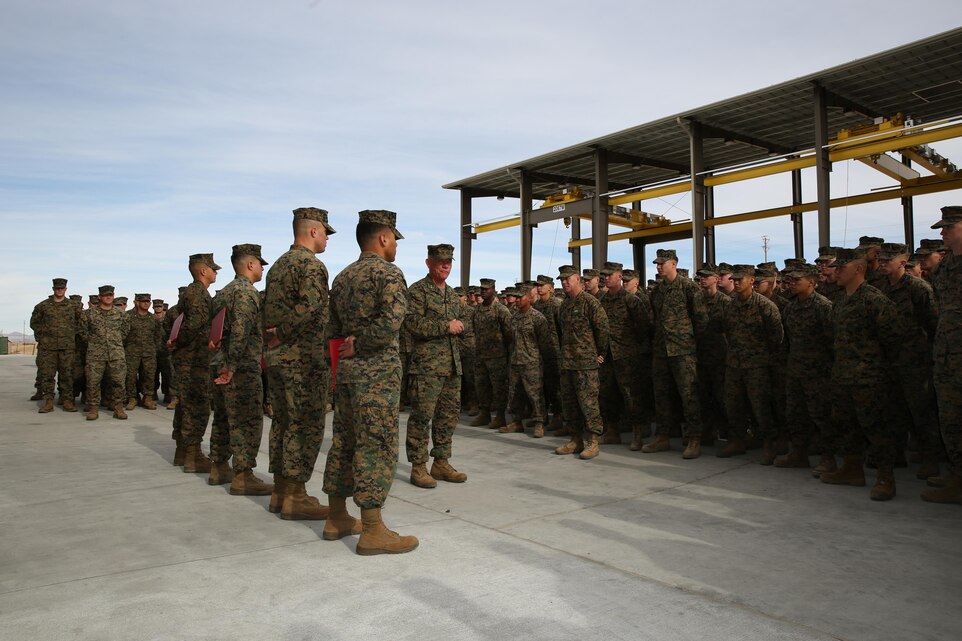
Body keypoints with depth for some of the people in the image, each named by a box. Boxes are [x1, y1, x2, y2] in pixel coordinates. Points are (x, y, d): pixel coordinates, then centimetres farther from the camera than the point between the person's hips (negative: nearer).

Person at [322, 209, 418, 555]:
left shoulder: (342, 277, 16)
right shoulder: (388, 273, -9)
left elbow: (333, 326, 17)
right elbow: (391, 321, -22)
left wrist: (350, 345, 11)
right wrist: (359, 344, -12)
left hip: (346, 369, 8)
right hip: (377, 369, -8)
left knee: (344, 440, 14)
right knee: (376, 446, -5)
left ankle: (337, 519, 23)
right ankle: (373, 531, 0)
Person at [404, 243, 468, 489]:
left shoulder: (453, 294, 19)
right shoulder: (417, 291, -5)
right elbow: (412, 323, -17)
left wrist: (459, 326, 9)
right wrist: (446, 326, -16)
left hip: (452, 366, 8)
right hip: (426, 365, -8)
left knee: (449, 414, 10)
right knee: (422, 415, -4)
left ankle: (441, 463, 22)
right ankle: (418, 467, 6)